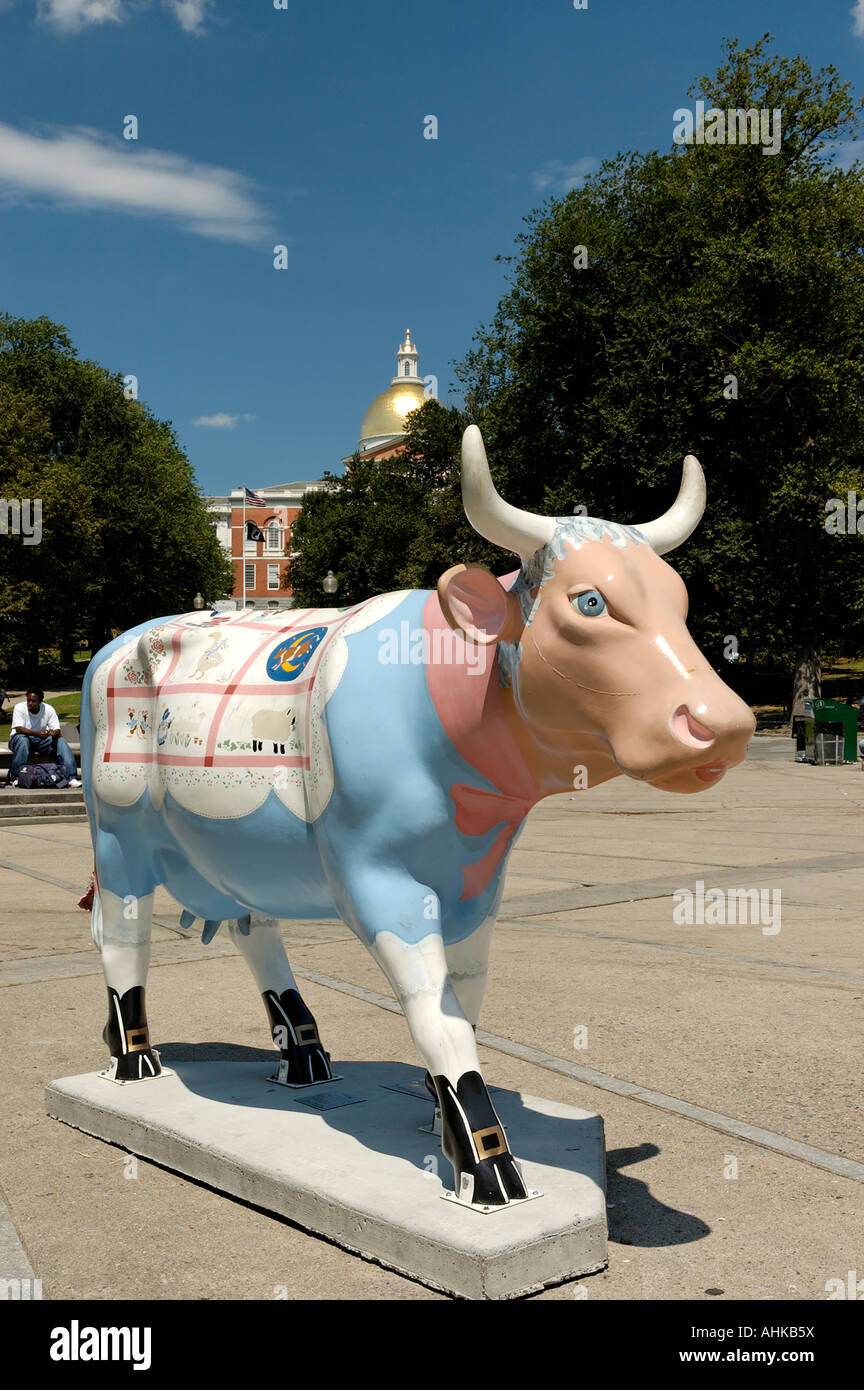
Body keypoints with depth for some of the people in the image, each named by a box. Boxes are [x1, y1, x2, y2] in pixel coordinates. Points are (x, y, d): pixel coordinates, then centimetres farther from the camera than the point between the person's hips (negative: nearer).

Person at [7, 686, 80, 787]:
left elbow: (57, 731, -13)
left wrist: (53, 733, -39)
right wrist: (37, 733, -43)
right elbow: (19, 729, -27)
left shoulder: (49, 709, -8)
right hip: (19, 739, -3)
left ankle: (71, 777, -31)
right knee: (23, 740, -38)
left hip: (40, 741, 3)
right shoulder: (19, 708, -15)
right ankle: (15, 777, -32)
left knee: (61, 741, -22)